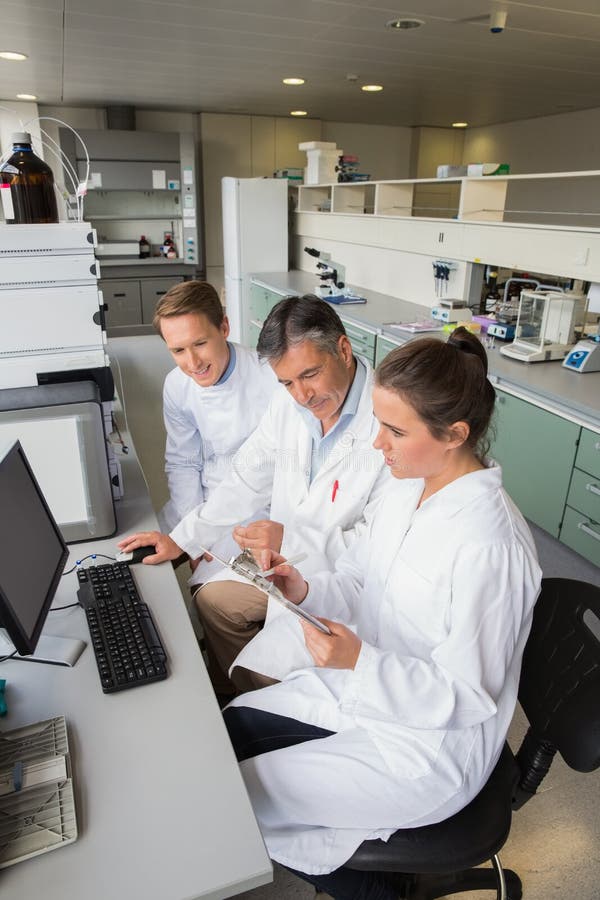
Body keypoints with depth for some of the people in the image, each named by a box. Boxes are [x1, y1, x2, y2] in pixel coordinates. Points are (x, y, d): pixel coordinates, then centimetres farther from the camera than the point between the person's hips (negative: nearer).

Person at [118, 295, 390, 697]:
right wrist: (181, 540, 3)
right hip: (289, 560, 7)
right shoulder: (289, 403, -3)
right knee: (212, 600, 9)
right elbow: (248, 482, 6)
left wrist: (289, 538, -30)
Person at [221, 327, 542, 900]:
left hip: (431, 746, -8)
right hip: (369, 690, 8)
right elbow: (360, 584, 4)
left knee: (239, 794, -3)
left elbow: (466, 696, -23)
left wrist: (360, 661, -33)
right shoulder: (410, 488, -6)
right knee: (231, 726, 12)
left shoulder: (491, 545, -31)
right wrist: (306, 591, -14)